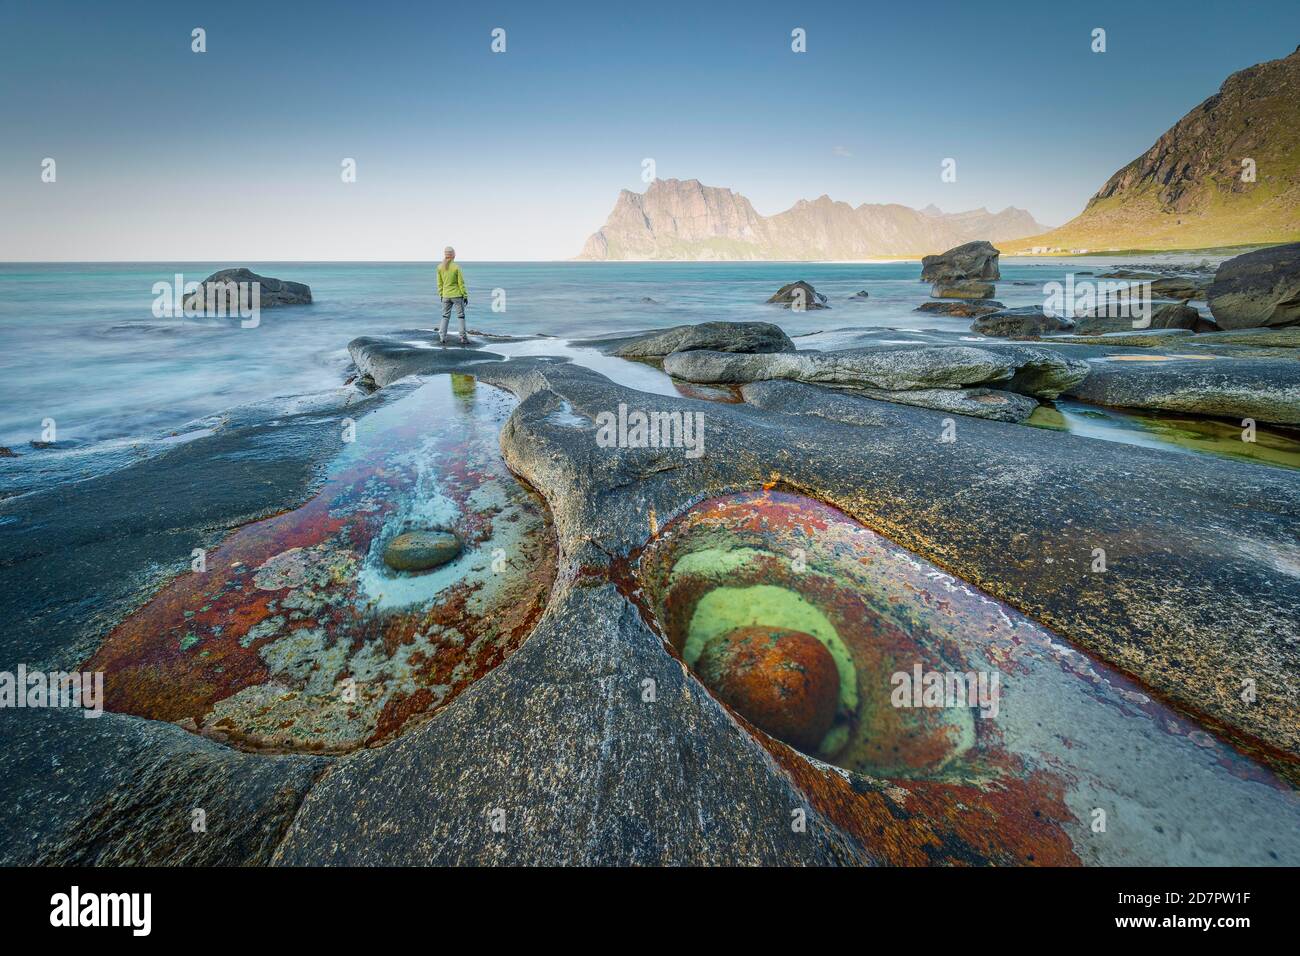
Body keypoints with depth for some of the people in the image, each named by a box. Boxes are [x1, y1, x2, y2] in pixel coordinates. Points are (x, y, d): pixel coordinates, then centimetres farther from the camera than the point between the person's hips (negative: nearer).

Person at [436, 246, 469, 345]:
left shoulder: (440, 267, 0)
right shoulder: (456, 267, -12)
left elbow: (440, 283, 6)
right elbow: (461, 283, -9)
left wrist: (441, 295, 16)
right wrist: (465, 296, -2)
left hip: (446, 296, 4)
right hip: (457, 295, -4)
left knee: (445, 316, 11)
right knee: (461, 316, 7)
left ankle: (442, 338, 5)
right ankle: (463, 338, 8)